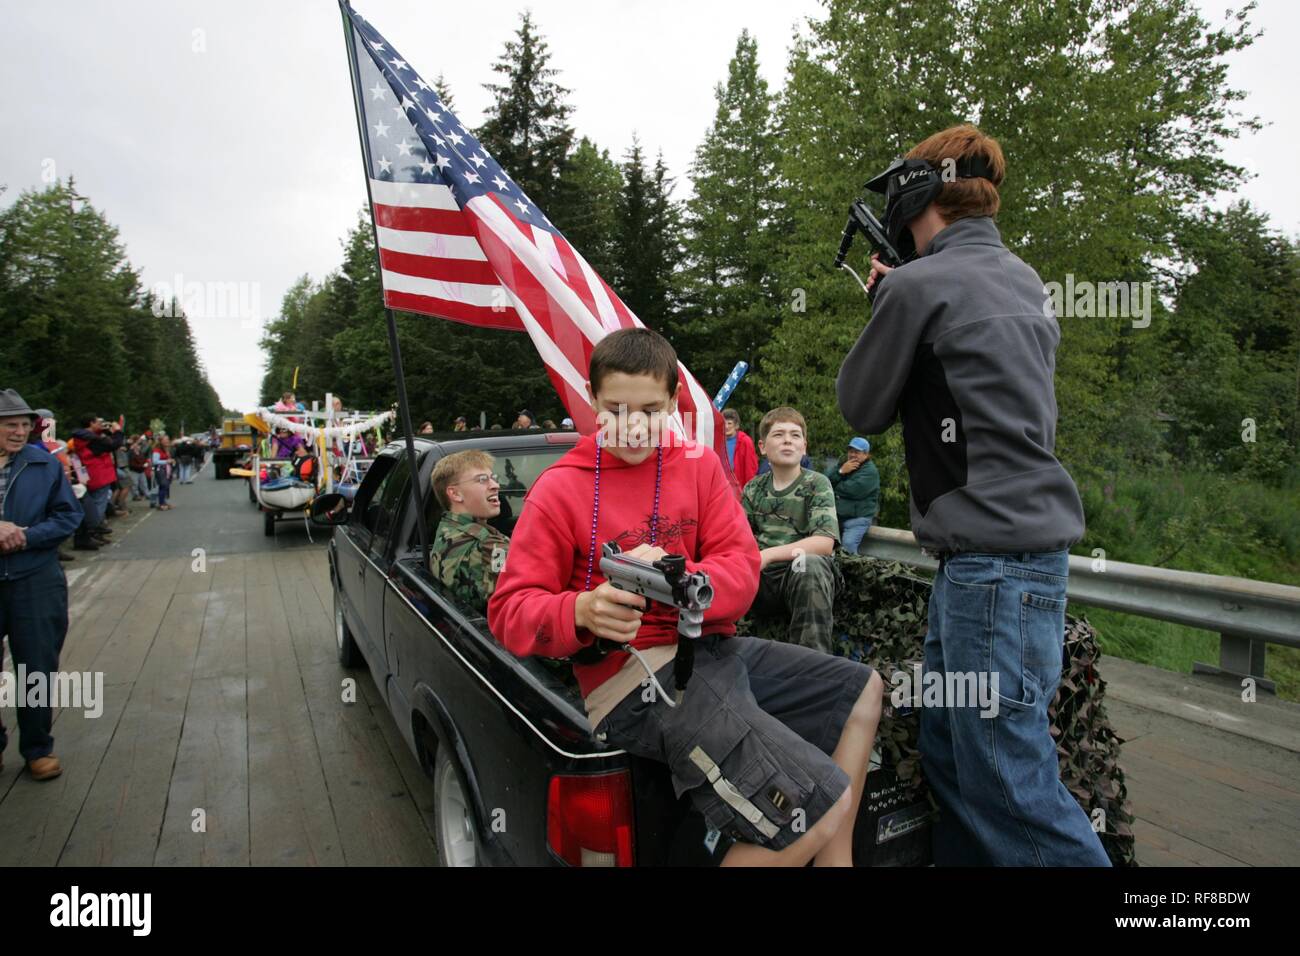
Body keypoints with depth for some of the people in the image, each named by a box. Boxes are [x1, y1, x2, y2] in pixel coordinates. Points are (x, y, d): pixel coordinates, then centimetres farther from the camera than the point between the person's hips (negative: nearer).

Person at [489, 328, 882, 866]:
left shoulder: (699, 465, 7)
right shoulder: (559, 489, -5)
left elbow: (741, 570, -2)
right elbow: (510, 608, -7)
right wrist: (582, 612, -29)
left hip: (714, 648, 7)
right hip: (636, 676, -7)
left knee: (862, 689, 18)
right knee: (819, 806, -20)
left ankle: (836, 858, 26)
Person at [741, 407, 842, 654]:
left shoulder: (817, 484, -1)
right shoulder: (754, 489, 12)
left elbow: (824, 543, -14)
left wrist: (767, 555, -22)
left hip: (809, 577, -3)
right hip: (762, 579, 3)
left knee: (809, 563, -36)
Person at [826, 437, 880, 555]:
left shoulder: (870, 471, -7)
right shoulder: (841, 464, 15)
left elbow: (853, 490, -21)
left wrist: (834, 487, -4)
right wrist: (840, 471, -14)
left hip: (858, 517, -6)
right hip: (836, 514, 6)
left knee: (848, 545, -27)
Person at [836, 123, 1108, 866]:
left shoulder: (918, 286, -11)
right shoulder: (1024, 280, 15)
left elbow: (863, 409, 0)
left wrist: (885, 300, 13)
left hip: (995, 561, -10)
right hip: (1031, 546, 10)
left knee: (1012, 784, -4)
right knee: (948, 751, 18)